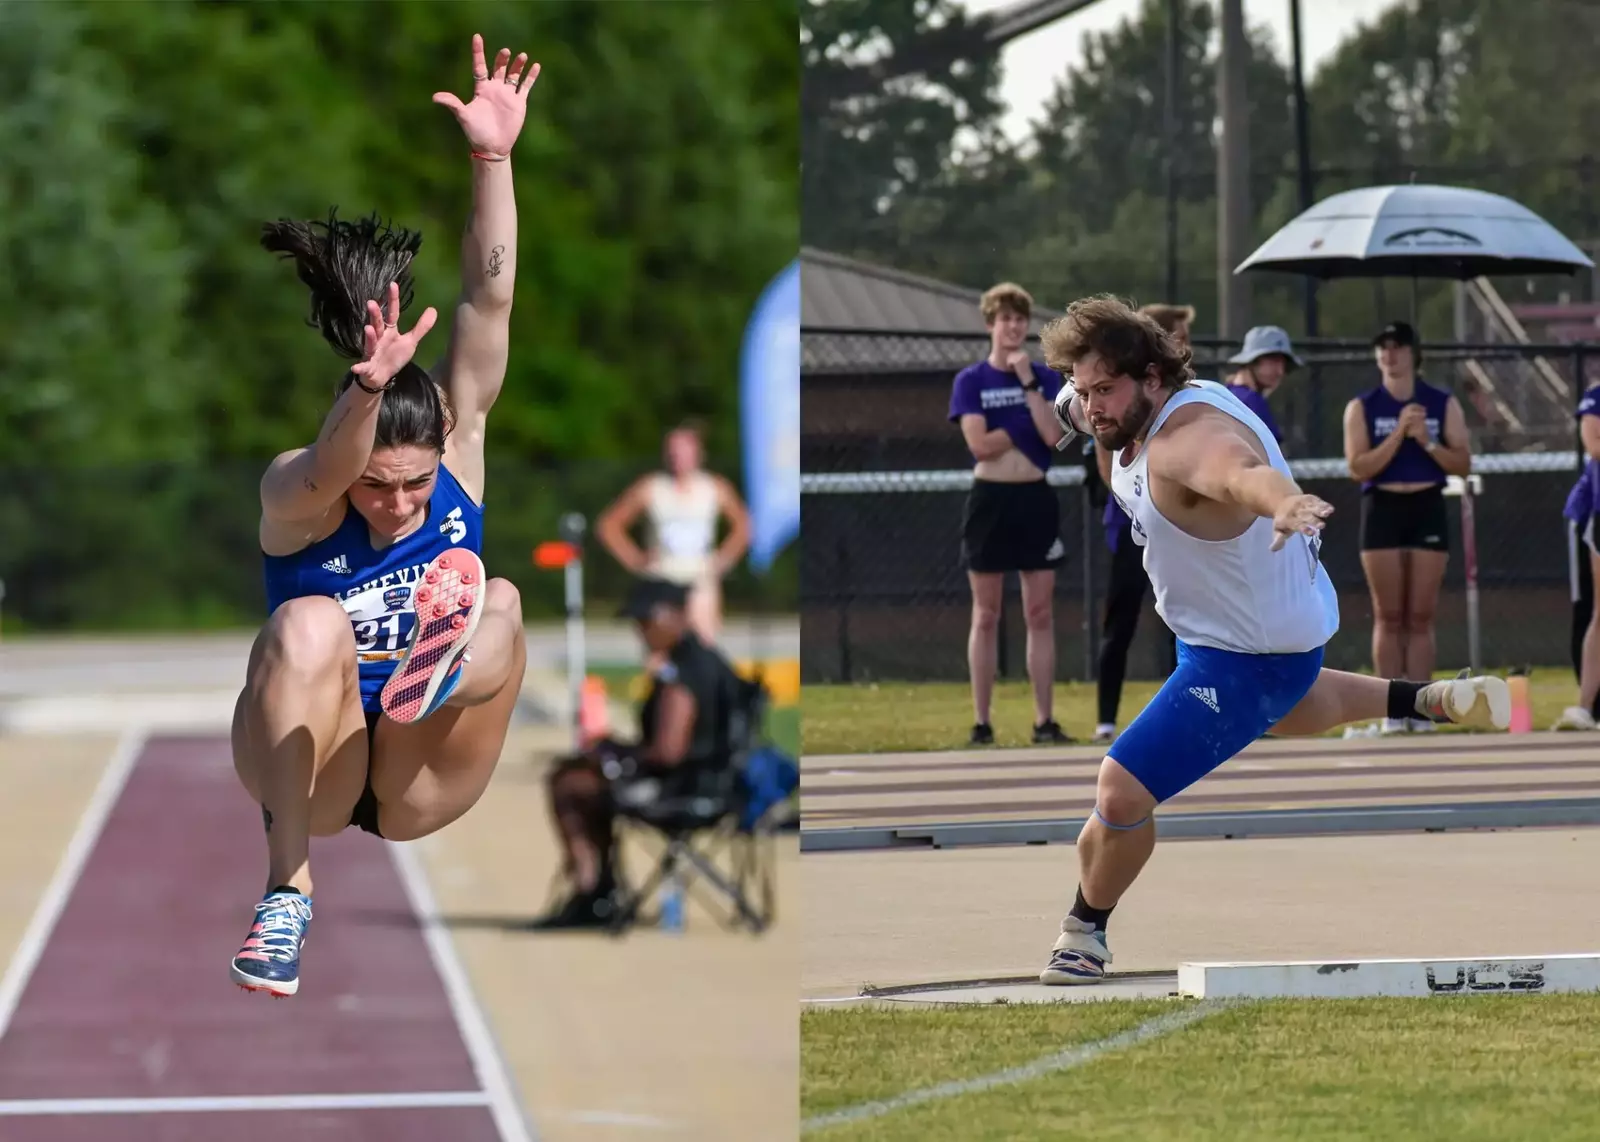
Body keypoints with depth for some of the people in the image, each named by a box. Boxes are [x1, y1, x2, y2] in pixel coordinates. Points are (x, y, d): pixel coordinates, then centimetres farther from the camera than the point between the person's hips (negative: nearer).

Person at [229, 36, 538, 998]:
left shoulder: (459, 443, -7)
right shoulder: (294, 491, -16)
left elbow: (489, 303, -18)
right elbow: (328, 475, -41)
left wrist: (494, 161, -30)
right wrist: (370, 389, -61)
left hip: (416, 786, 2)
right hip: (309, 773, -2)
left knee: (502, 603, -20)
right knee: (309, 625, -32)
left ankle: (442, 671, -55)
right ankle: (289, 884, -37)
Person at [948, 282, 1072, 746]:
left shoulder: (1045, 378, 7)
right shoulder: (971, 381, 0)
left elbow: (1053, 434, -10)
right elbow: (979, 444, -12)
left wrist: (1028, 382, -12)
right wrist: (1025, 430, -6)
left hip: (1035, 499, 2)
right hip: (991, 499, -2)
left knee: (1040, 614, 1)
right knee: (987, 615, 1)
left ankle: (1045, 721, 4)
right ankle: (981, 723, 3)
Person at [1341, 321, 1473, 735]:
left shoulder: (1443, 405, 6)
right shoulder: (1362, 408, 3)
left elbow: (1462, 464, 2)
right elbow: (1358, 467, -8)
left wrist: (1427, 441, -13)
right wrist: (1399, 433, -16)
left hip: (1428, 509, 1)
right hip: (1382, 510, -1)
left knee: (1420, 617, 0)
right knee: (1389, 616, -2)